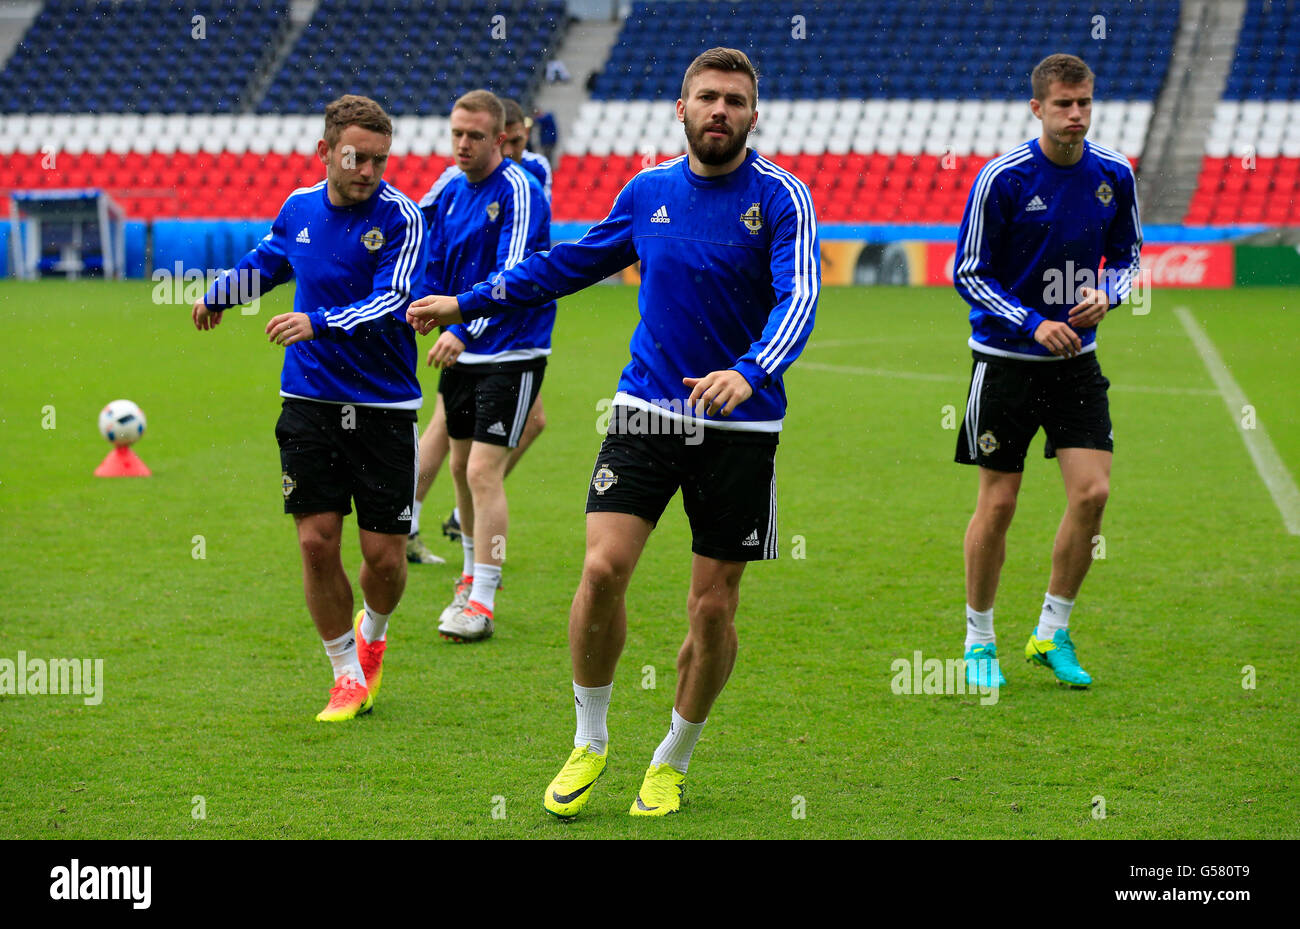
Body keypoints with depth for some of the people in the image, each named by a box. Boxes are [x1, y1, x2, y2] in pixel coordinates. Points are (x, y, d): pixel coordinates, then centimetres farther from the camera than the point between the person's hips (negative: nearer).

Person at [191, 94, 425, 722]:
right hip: (310, 402, 3)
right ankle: (348, 676, 12)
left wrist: (319, 323, -36)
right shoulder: (300, 206, 5)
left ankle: (372, 633, 32)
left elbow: (394, 300, -23)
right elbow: (270, 257, 28)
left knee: (384, 554, -2)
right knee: (317, 541, -5)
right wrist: (220, 292, 41)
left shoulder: (400, 217, -10)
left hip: (384, 405, -3)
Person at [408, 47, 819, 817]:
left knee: (713, 608, 2)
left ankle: (672, 765, 24)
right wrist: (467, 303, 22)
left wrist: (749, 371, -40)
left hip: (740, 427, -2)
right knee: (604, 568, -13)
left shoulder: (780, 196, -8)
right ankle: (590, 744, 6)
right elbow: (575, 263, 21)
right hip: (647, 409, 3)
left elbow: (799, 296, -22)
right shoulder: (648, 190, 6)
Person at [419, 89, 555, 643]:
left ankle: (481, 604, -9)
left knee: (483, 472, -12)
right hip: (462, 353, 7)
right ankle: (473, 574, 34)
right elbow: (434, 268, 18)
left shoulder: (519, 192, -15)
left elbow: (512, 275, -25)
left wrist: (464, 330, -34)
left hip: (511, 353, -7)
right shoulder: (449, 193, 8)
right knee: (461, 467, 15)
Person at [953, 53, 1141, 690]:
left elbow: (1126, 254, 13)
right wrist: (1033, 324, -20)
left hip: (1076, 359, 4)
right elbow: (967, 274, -10)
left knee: (1092, 492, -7)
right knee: (998, 505, 0)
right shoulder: (1002, 177, -14)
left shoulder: (1114, 175, -1)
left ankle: (1052, 635, 10)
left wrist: (1106, 295, -9)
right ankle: (979, 642, 17)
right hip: (1006, 358, -3)